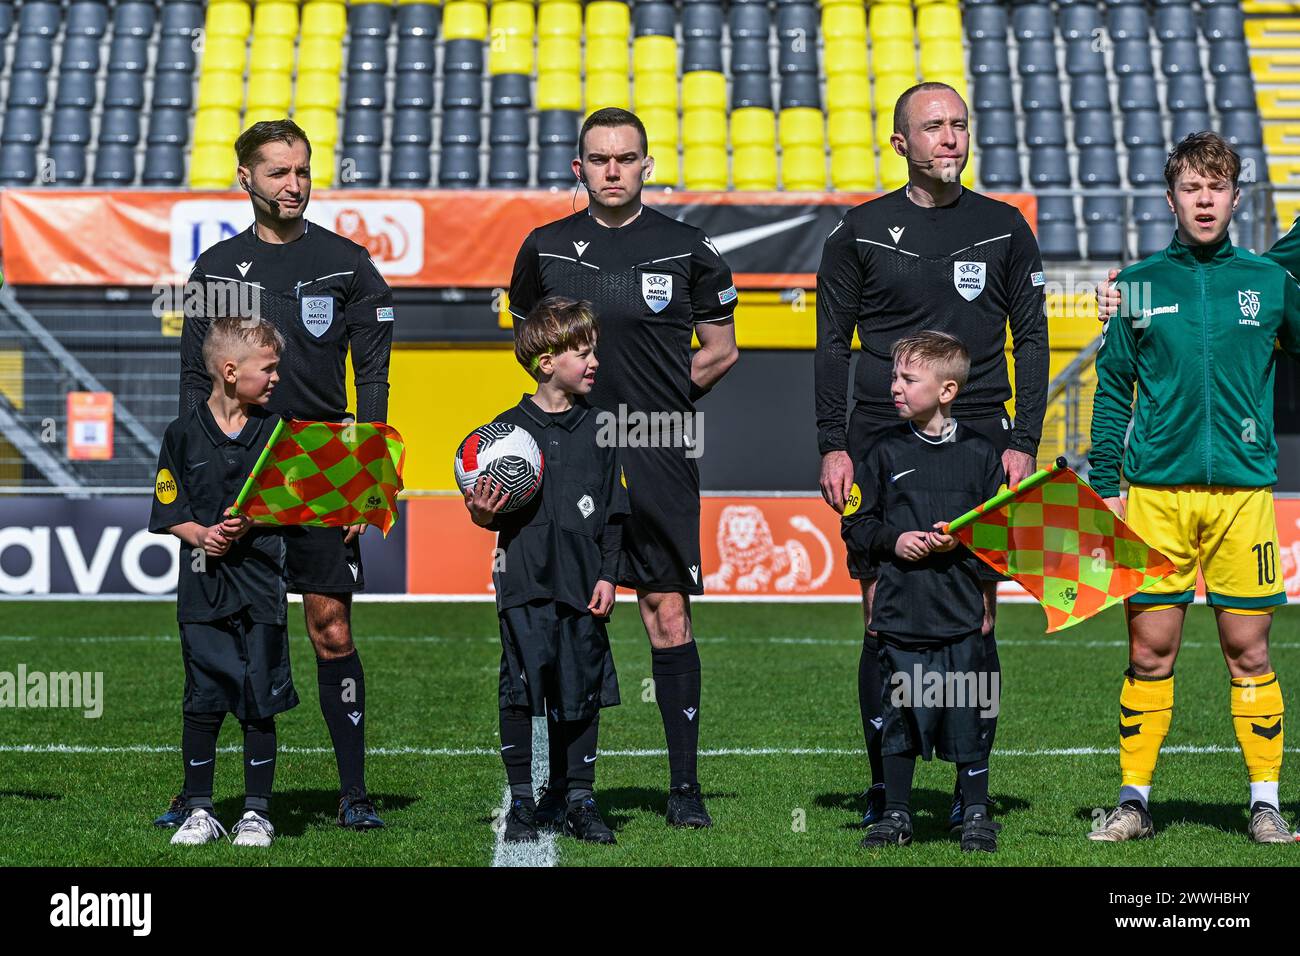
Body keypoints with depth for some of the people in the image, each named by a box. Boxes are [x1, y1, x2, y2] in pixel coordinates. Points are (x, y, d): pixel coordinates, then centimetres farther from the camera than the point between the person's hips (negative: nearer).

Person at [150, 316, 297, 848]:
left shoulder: (276, 431, 4)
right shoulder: (184, 434, 1)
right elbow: (169, 512, 4)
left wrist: (250, 522, -12)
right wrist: (200, 533, -14)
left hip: (260, 583, 1)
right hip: (202, 583, -1)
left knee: (259, 700, 2)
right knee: (203, 700, 1)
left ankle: (256, 812, 12)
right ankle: (199, 812, 12)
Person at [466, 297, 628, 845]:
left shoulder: (597, 429, 7)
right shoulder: (510, 427, 0)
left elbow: (613, 512, 9)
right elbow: (497, 513, 5)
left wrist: (607, 575, 3)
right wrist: (485, 514, -17)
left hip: (582, 581, 2)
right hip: (526, 579, -2)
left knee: (583, 689, 5)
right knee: (522, 690, -2)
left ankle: (580, 800, 16)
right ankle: (520, 802, 9)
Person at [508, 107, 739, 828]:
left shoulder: (686, 249, 4)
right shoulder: (546, 249, 9)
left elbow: (721, 348, 12)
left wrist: (658, 398, 5)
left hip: (659, 457, -1)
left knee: (668, 614, -3)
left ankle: (684, 785, 2)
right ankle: (563, 779, 11)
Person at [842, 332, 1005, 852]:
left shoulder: (979, 452, 3)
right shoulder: (886, 452, 5)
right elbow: (854, 526, 9)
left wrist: (963, 540, -10)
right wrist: (893, 541, -7)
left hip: (964, 615, -1)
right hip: (901, 612, 1)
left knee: (970, 716, 1)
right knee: (900, 717, 3)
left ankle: (976, 816, 14)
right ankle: (896, 816, 15)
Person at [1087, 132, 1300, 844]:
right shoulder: (1139, 284, 7)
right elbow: (1113, 387, 10)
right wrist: (1104, 484, 5)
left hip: (1243, 490, 0)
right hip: (1155, 491, 0)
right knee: (1149, 650, 2)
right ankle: (1134, 800, 11)